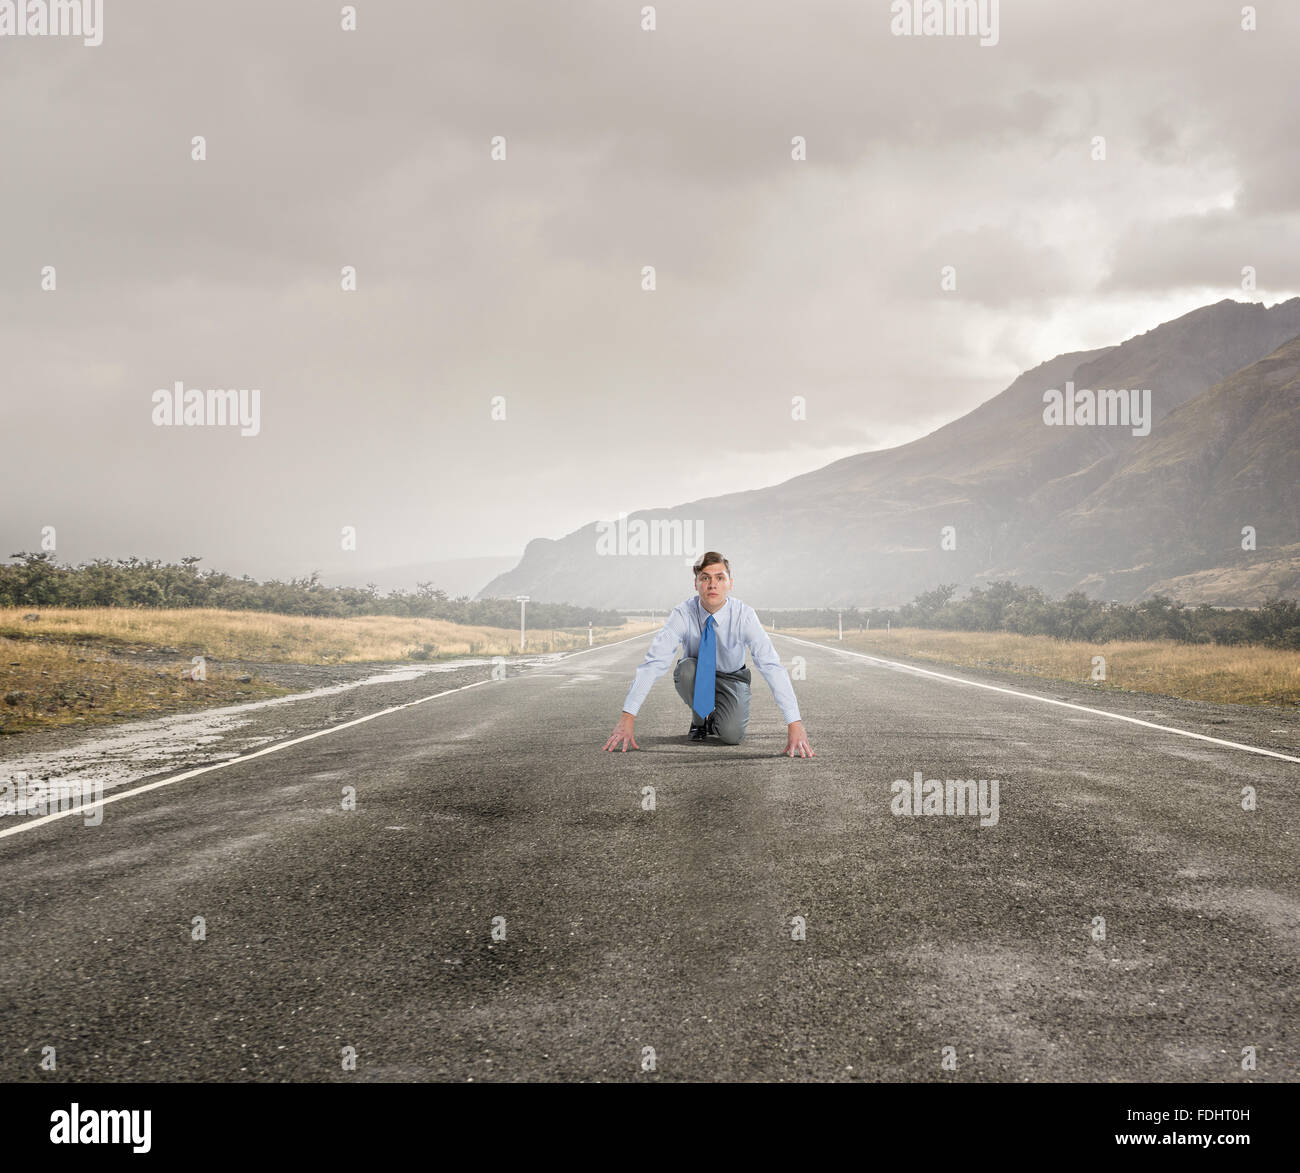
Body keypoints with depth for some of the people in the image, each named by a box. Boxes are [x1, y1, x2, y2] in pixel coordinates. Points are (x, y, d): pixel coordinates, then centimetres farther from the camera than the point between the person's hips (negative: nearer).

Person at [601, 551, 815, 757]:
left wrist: (794, 724, -46)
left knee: (731, 735, -26)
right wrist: (627, 717, -43)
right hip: (696, 676, 1)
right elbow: (653, 663, -33)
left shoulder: (744, 615, -27)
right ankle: (699, 719, -3)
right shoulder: (683, 614, -26)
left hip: (731, 678, -1)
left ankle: (714, 719, 12)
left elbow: (772, 667, -35)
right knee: (686, 668, -34)